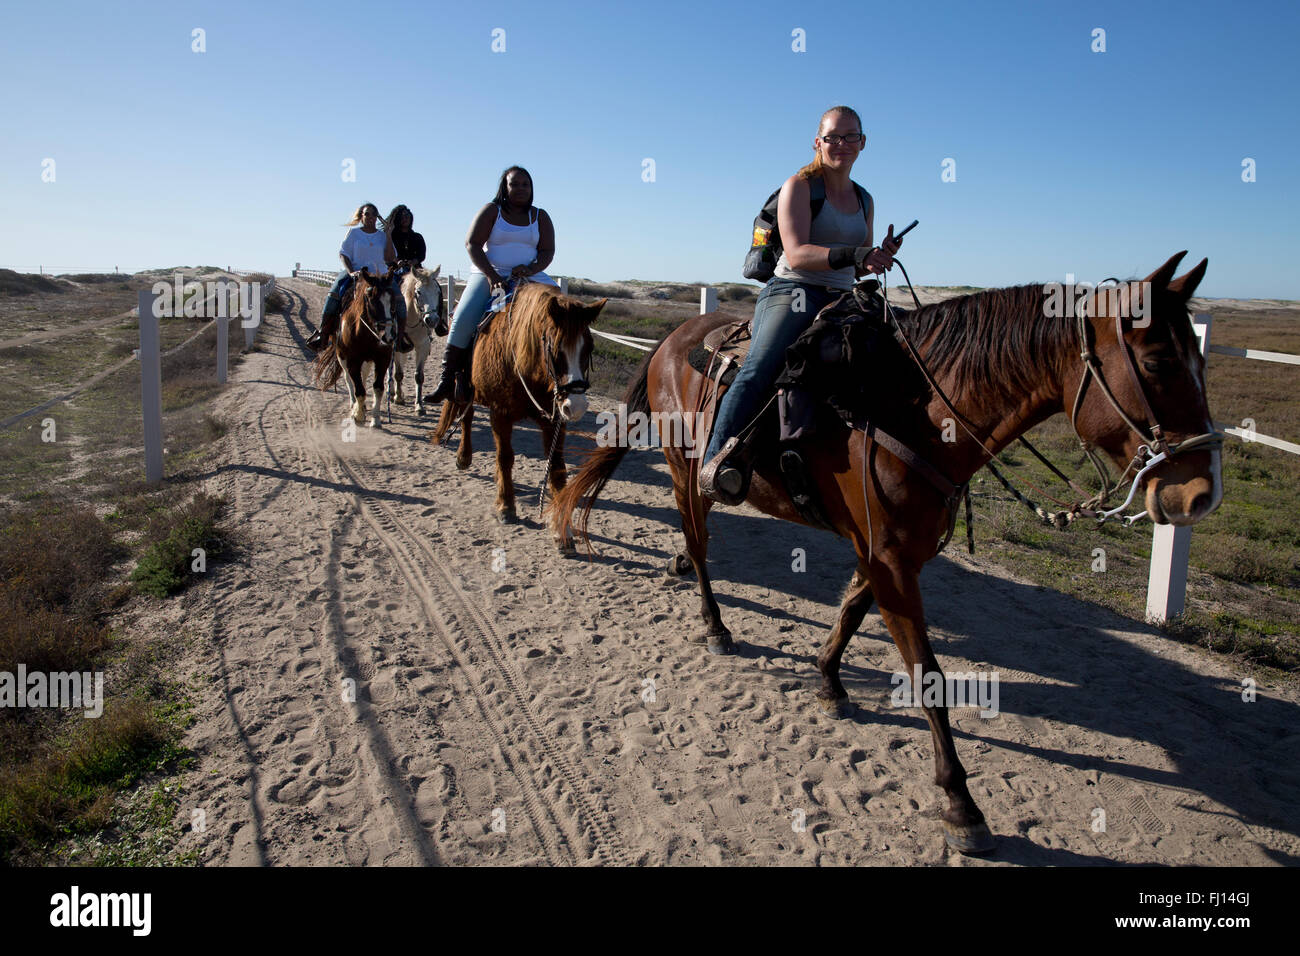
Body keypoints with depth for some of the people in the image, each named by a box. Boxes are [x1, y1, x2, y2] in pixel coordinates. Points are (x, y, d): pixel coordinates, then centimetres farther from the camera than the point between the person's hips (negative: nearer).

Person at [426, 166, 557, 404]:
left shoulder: (540, 217, 11)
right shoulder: (491, 211, 3)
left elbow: (548, 251, 4)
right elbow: (472, 244, -6)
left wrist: (531, 269, -17)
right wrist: (492, 276, -18)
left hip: (528, 276, 3)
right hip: (487, 274, -3)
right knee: (464, 318, -22)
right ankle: (448, 379, -17)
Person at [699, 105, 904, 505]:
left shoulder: (864, 200, 19)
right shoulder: (799, 187, -1)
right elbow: (796, 255, -14)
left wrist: (881, 257, 2)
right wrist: (855, 254, -25)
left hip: (841, 302, 7)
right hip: (791, 295, -7)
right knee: (759, 369, -32)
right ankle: (716, 460, -39)